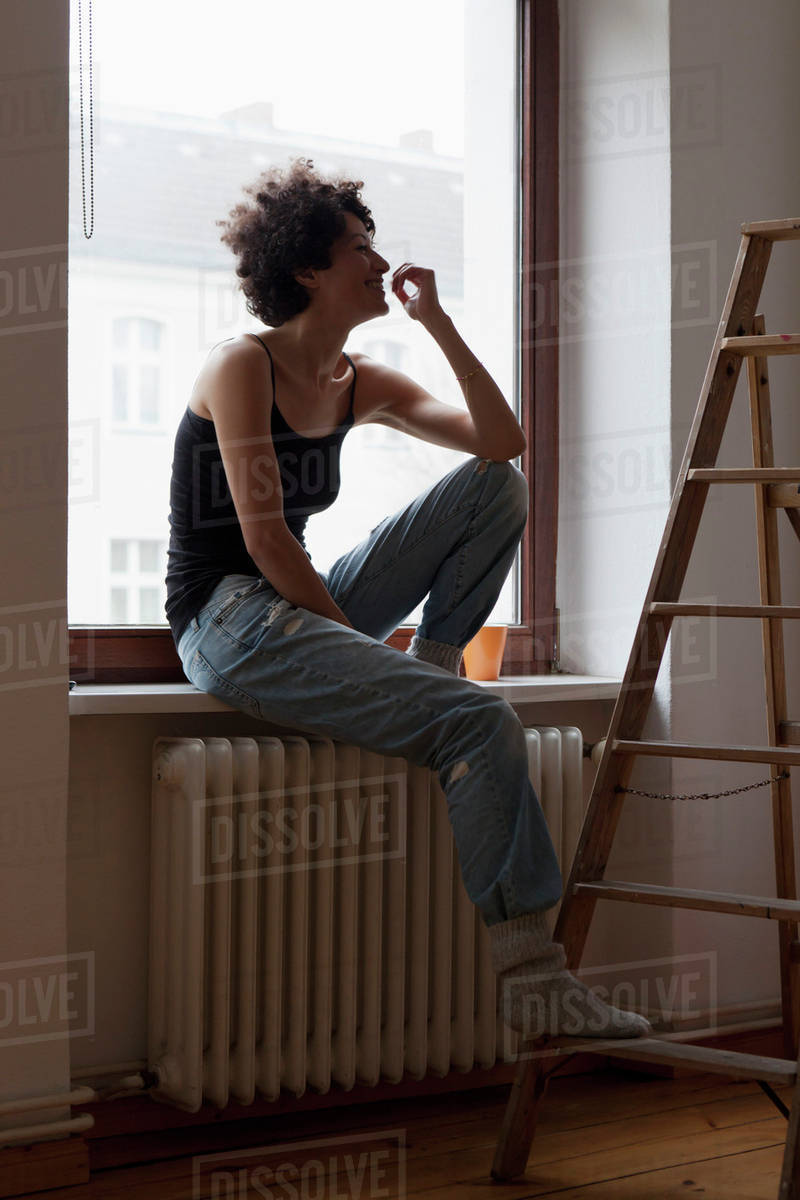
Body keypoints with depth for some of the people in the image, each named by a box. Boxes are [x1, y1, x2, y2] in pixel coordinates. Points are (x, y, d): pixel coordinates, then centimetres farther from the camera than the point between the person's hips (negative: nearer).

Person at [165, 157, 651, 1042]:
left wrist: (437, 320, 0)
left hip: (302, 607, 8)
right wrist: (357, 642, -15)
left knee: (496, 487, 1)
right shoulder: (242, 366, -10)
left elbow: (502, 442, 3)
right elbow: (264, 540, -17)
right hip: (230, 622, -8)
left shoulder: (361, 386, 12)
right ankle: (529, 978, -23)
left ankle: (429, 668, -1)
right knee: (482, 725, -24)